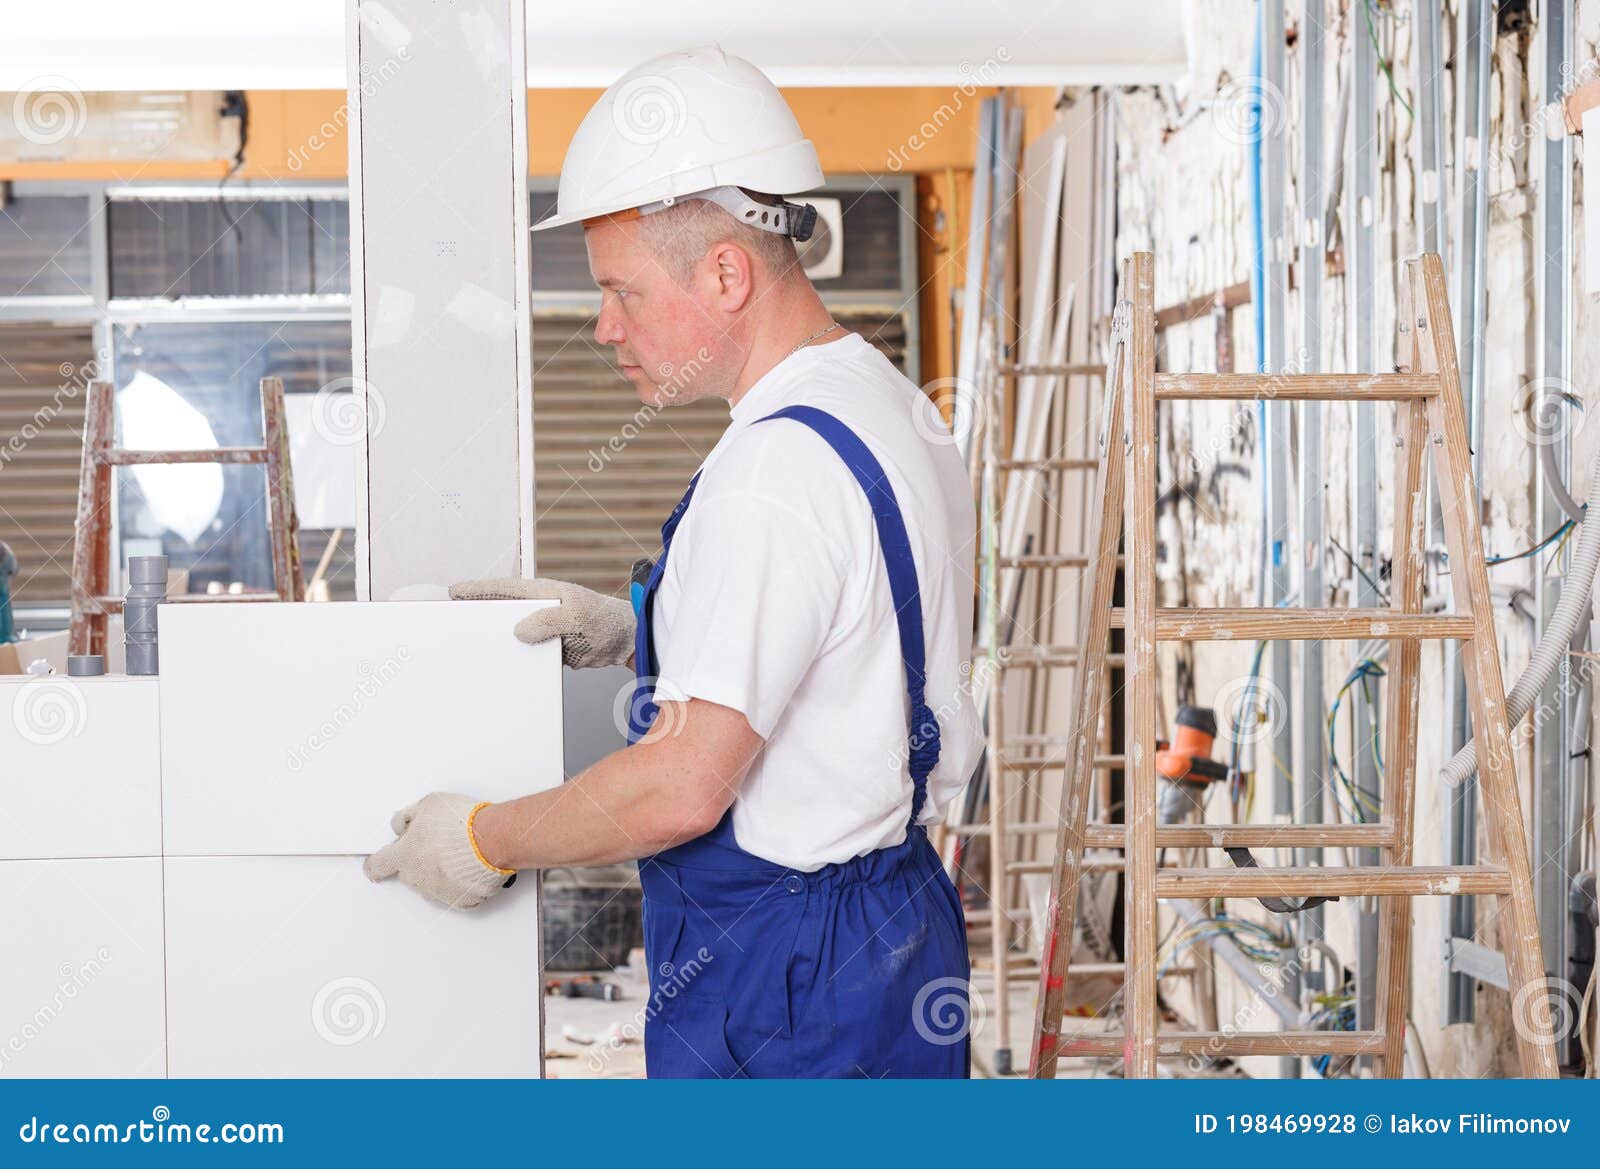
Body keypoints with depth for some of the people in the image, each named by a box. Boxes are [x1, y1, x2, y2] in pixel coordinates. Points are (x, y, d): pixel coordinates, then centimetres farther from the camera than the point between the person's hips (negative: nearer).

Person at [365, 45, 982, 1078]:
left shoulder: (777, 470, -23)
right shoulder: (894, 407, 8)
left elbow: (681, 788, -25)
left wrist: (485, 841, -11)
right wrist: (631, 633, 13)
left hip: (780, 978, -10)